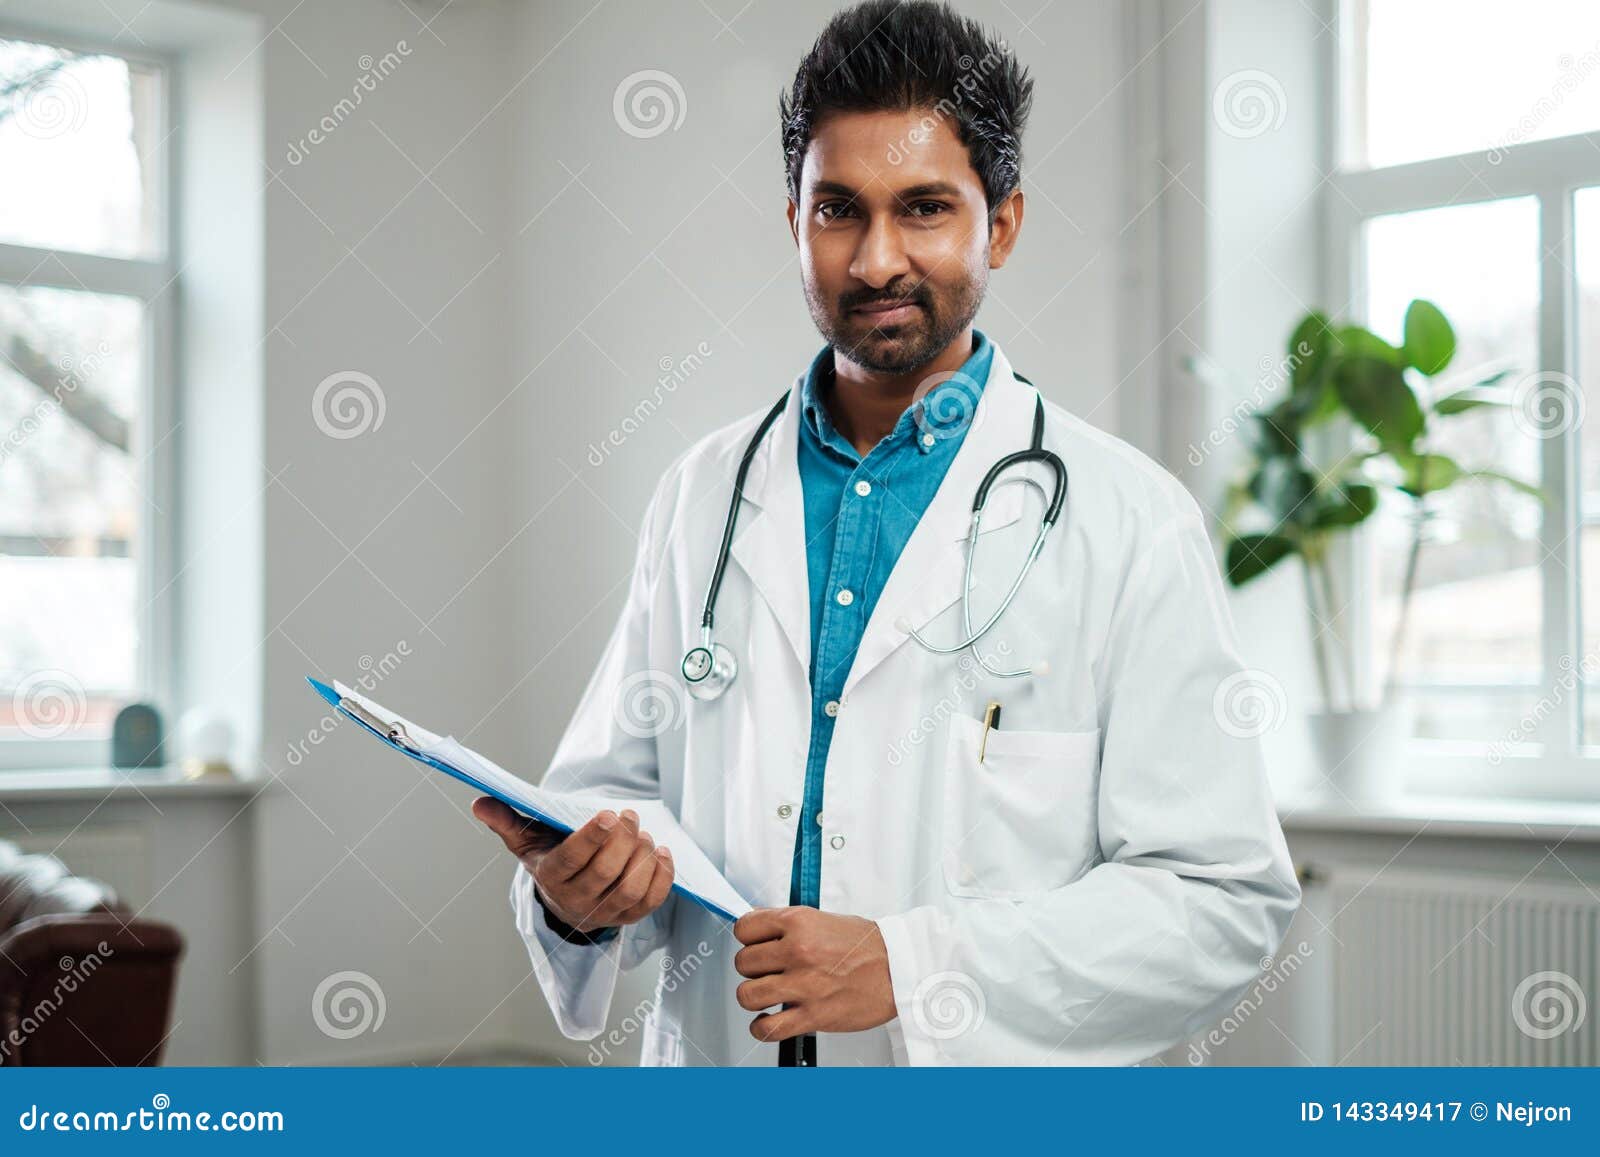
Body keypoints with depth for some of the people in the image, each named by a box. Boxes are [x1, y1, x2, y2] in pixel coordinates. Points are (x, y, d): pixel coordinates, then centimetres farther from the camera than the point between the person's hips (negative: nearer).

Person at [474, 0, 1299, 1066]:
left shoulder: (1129, 521, -9)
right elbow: (622, 779, 7)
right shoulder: (701, 497, 3)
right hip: (713, 1056, 3)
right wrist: (578, 889, -14)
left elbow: (1227, 900, -13)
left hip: (994, 1116, -3)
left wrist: (912, 963, -21)